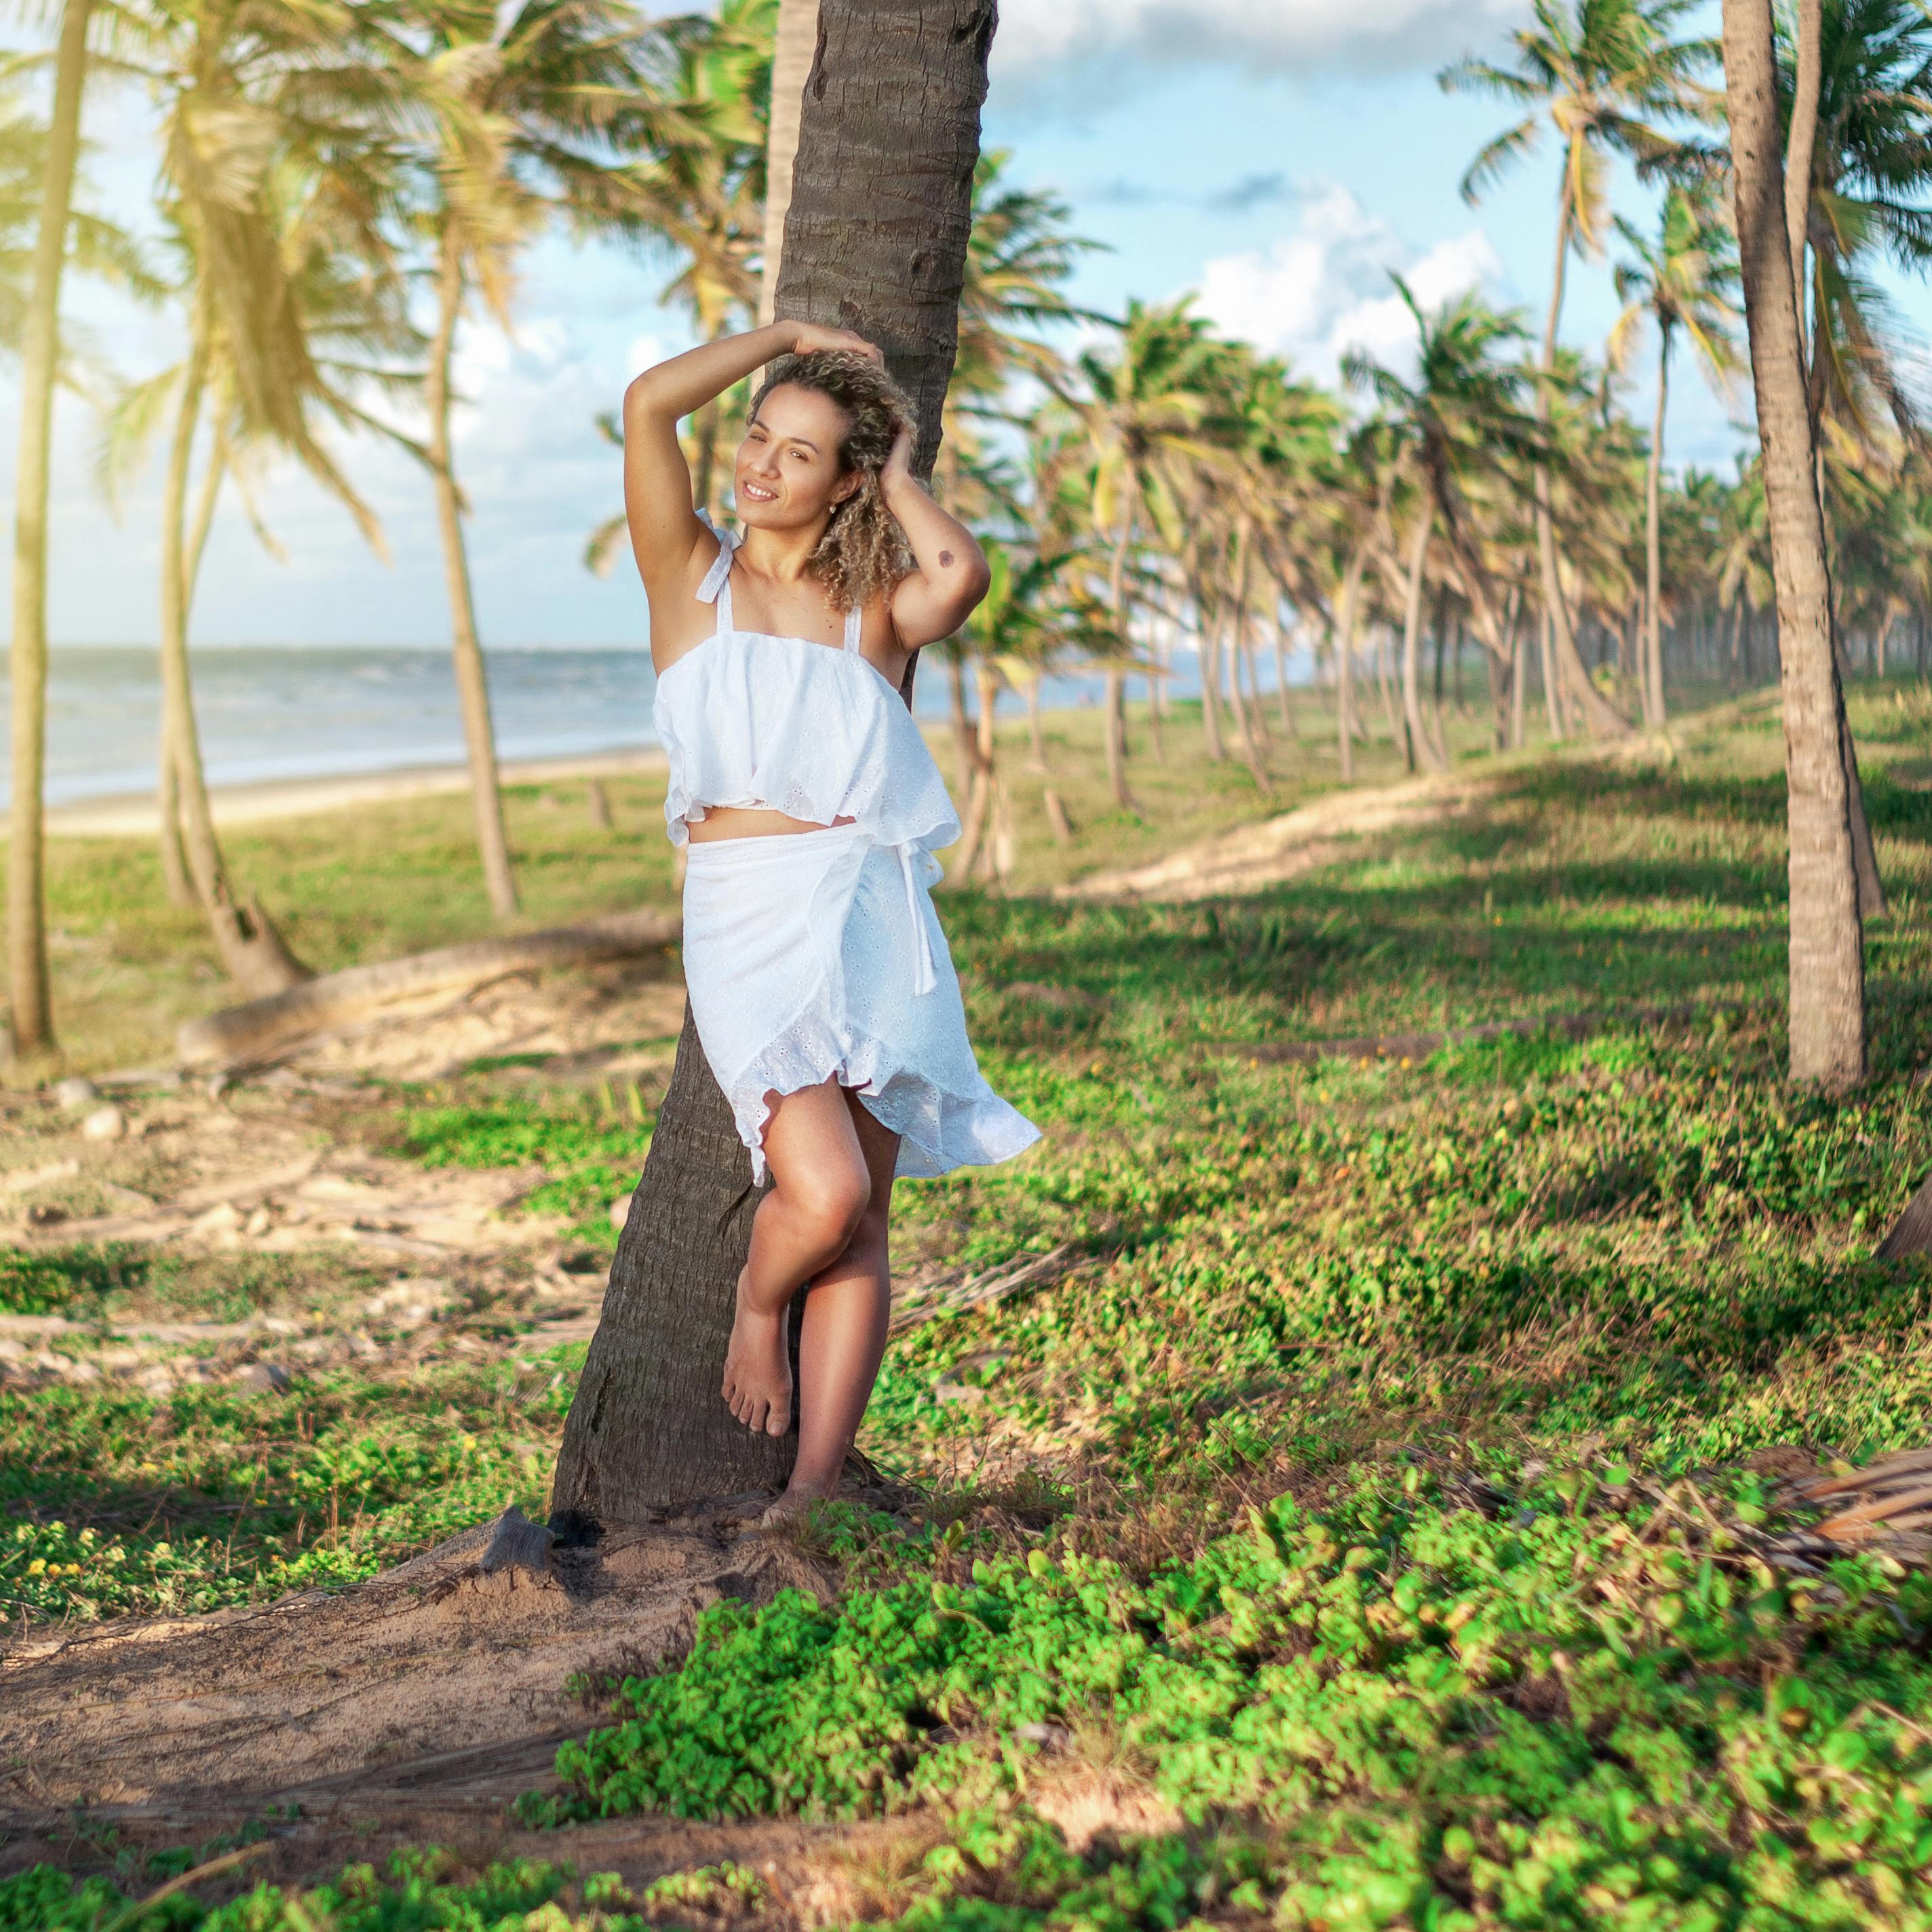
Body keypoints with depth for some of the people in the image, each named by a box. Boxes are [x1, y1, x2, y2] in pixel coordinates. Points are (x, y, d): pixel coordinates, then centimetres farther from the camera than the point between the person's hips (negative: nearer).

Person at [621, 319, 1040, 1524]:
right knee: (823, 1191, -19)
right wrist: (788, 335, 7)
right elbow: (649, 403, -5)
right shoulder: (691, 574, 9)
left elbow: (962, 576, -13)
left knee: (861, 1225, -1)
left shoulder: (879, 609, 12)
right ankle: (755, 1306, 15)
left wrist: (899, 472, 4)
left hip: (874, 921, 3)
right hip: (747, 922, -2)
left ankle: (817, 1486, 6)